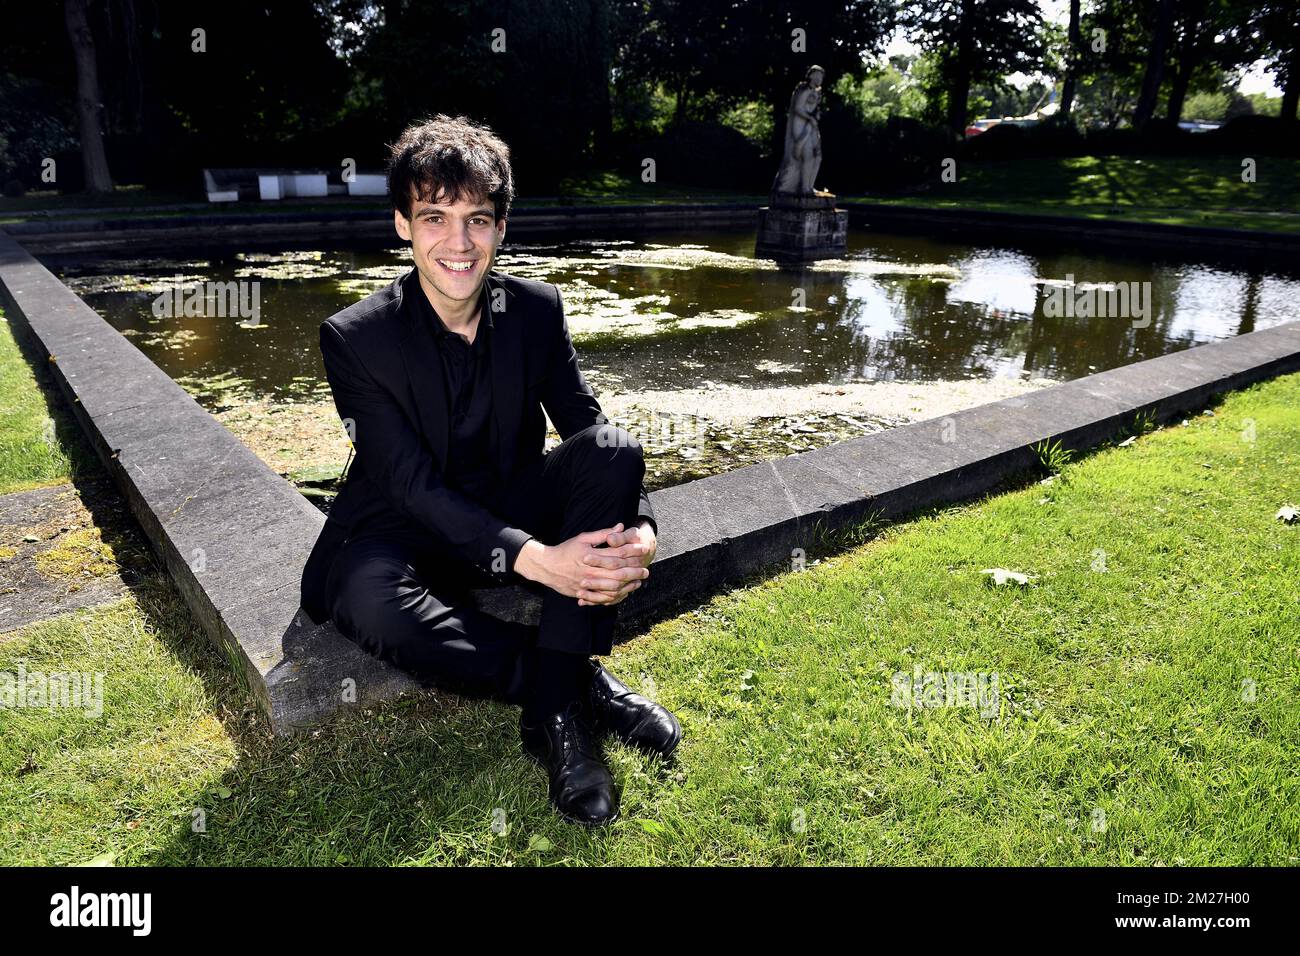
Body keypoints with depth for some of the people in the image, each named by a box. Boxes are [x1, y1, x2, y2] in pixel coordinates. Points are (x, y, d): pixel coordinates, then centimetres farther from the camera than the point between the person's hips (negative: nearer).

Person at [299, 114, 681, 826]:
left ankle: (554, 702, -27)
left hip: (514, 508, 3)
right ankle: (581, 686, -20)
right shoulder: (355, 338, -16)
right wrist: (535, 559, -37)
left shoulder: (537, 308, -5)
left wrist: (638, 531, -29)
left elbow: (588, 426, -8)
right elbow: (414, 485, -22)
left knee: (616, 450, -24)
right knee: (370, 600, -38)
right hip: (406, 531, -3)